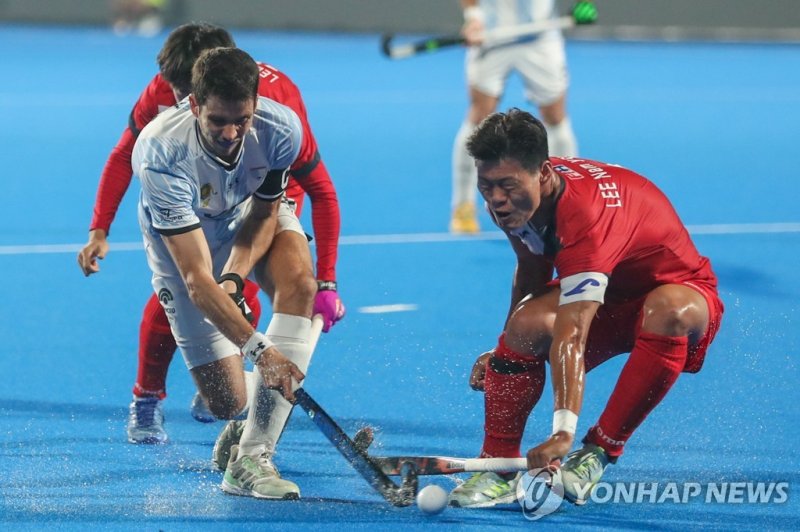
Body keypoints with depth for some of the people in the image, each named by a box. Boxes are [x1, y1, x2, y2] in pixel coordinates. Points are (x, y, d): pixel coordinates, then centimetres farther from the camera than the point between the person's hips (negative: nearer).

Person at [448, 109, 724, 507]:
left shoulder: (589, 216, -39)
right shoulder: (518, 200, -13)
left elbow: (570, 337, -49)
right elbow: (532, 275, 10)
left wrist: (563, 433, -55)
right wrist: (505, 350, 11)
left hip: (679, 289, -6)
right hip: (605, 299, 6)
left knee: (668, 311, -42)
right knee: (526, 323, -26)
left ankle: (599, 452, -28)